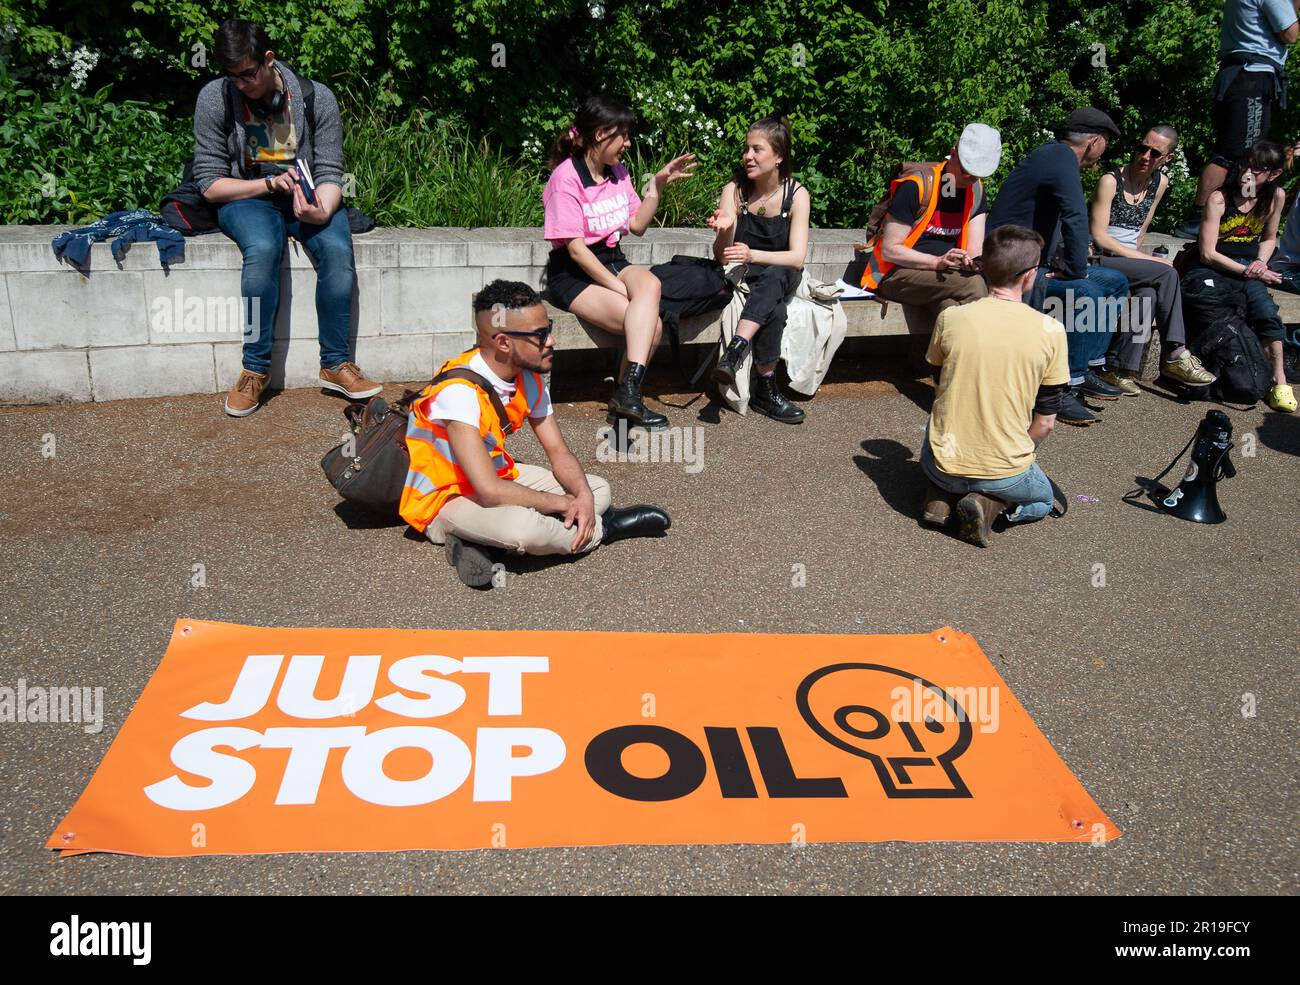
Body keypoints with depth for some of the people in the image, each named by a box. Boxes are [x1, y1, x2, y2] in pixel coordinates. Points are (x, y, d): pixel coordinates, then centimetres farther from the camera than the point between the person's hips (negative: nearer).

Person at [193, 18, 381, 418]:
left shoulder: (316, 98, -9)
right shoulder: (214, 98, -10)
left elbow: (330, 174, -8)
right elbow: (209, 183, -8)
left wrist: (321, 211, -30)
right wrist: (269, 183, -21)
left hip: (307, 197, 1)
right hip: (246, 197, -1)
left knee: (338, 249, -30)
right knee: (263, 249, -35)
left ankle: (335, 364, -16)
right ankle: (255, 368, -22)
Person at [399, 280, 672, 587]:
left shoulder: (529, 378, -5)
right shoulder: (459, 391, -30)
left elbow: (559, 453, 1)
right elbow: (490, 492, -34)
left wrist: (584, 496, -20)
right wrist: (564, 504, -22)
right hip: (443, 501, -9)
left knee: (597, 489, 4)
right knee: (521, 525, -39)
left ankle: (486, 544, -15)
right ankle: (601, 528, -6)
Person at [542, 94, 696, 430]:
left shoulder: (618, 172, 10)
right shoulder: (566, 178, -12)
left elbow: (637, 225, 15)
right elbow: (576, 249, -16)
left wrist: (658, 185, 4)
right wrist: (620, 287, -21)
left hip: (612, 262, 6)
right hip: (572, 274, -6)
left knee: (650, 283, -29)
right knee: (651, 324, -28)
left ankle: (626, 395, -29)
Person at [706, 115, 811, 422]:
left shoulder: (796, 194, -7)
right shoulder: (735, 189, -5)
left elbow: (797, 257, -15)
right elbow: (721, 256, -9)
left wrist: (753, 255, -31)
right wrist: (724, 230, -32)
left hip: (782, 277, 0)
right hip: (742, 279, 0)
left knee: (774, 276, -38)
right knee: (774, 311, -34)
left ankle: (735, 350, -46)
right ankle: (766, 389, -29)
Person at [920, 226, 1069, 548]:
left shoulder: (950, 318, -7)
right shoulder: (1050, 331, -10)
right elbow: (1045, 422, -3)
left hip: (944, 464, 2)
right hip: (1006, 473, -2)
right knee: (1043, 500, 33)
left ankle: (942, 499, 7)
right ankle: (990, 505, 0)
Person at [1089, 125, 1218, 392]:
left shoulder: (1160, 182, 9)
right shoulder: (1111, 181, -11)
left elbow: (1141, 230, 17)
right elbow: (1099, 237, -16)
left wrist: (1138, 258, -2)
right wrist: (1147, 260, -17)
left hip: (1129, 259, 6)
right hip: (1100, 260, -6)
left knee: (1148, 292, -30)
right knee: (1167, 274, -26)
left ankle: (1121, 369, -25)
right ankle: (1175, 355, -20)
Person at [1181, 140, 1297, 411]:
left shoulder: (1276, 196, 5)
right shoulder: (1219, 199, -9)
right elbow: (1207, 254, -11)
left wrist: (1261, 262, -1)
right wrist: (1249, 272, -15)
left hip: (1248, 269, 3)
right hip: (1210, 270, -3)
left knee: (1264, 307, -28)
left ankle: (1279, 379, -25)